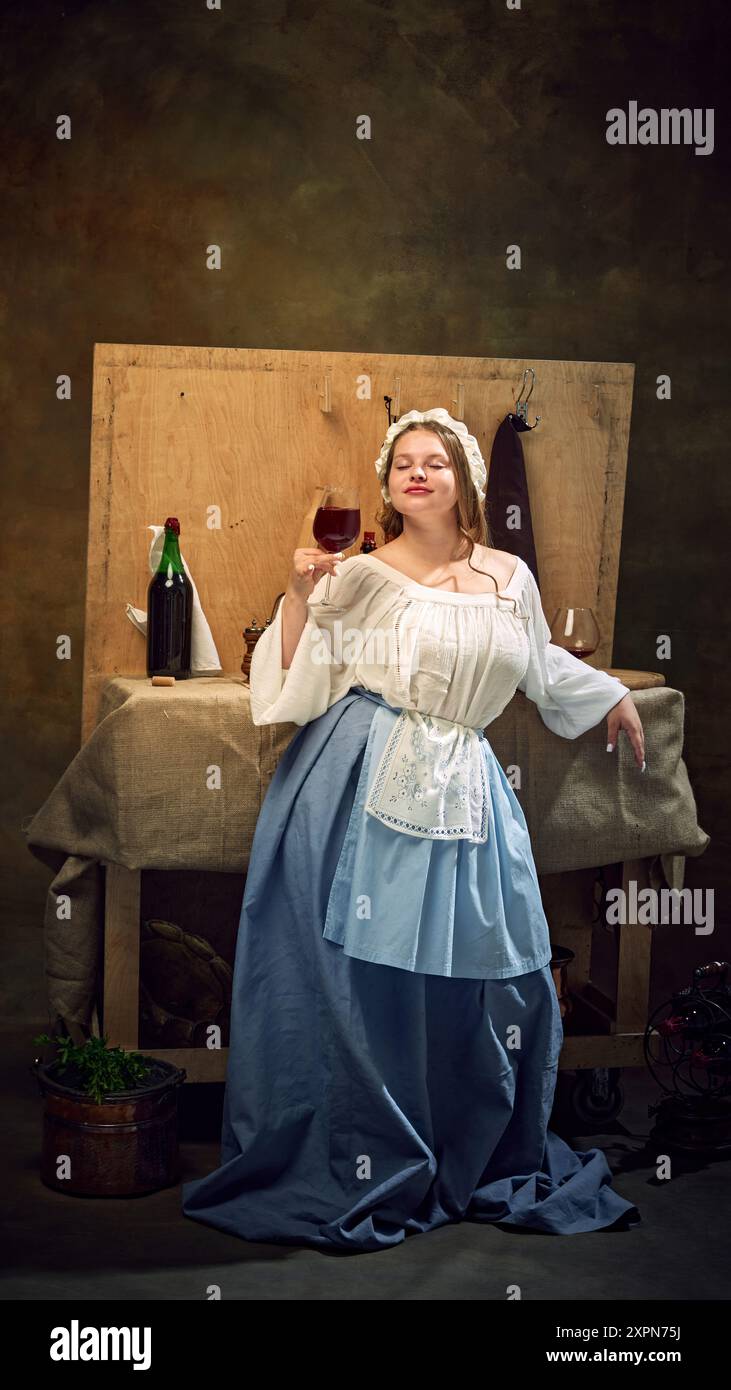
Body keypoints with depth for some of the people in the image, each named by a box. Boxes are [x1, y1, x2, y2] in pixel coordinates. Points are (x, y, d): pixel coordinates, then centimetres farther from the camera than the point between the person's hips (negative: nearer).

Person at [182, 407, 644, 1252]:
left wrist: (614, 696, 39)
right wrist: (299, 597, -14)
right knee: (357, 973, -5)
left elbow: (540, 664, 30)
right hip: (363, 787, -4)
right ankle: (346, 1173, 8)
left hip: (464, 792, 4)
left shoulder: (509, 577, 11)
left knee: (488, 978, 6)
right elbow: (294, 684, -3)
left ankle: (484, 1164, 25)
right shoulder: (360, 575, 0)